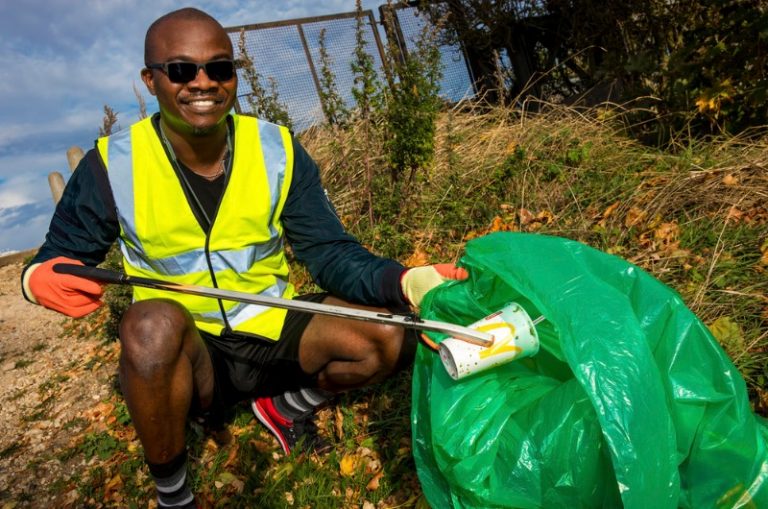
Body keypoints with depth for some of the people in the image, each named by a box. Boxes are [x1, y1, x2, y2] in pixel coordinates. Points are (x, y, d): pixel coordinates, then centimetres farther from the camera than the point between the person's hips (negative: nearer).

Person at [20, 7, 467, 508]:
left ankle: (289, 406, 13)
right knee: (153, 322, -36)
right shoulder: (112, 165, -10)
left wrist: (407, 281, -29)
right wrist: (41, 276, -23)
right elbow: (61, 254, 3)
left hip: (274, 333, 2)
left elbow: (331, 253, -10)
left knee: (393, 334, -18)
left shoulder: (278, 150, -7)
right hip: (181, 356, -1)